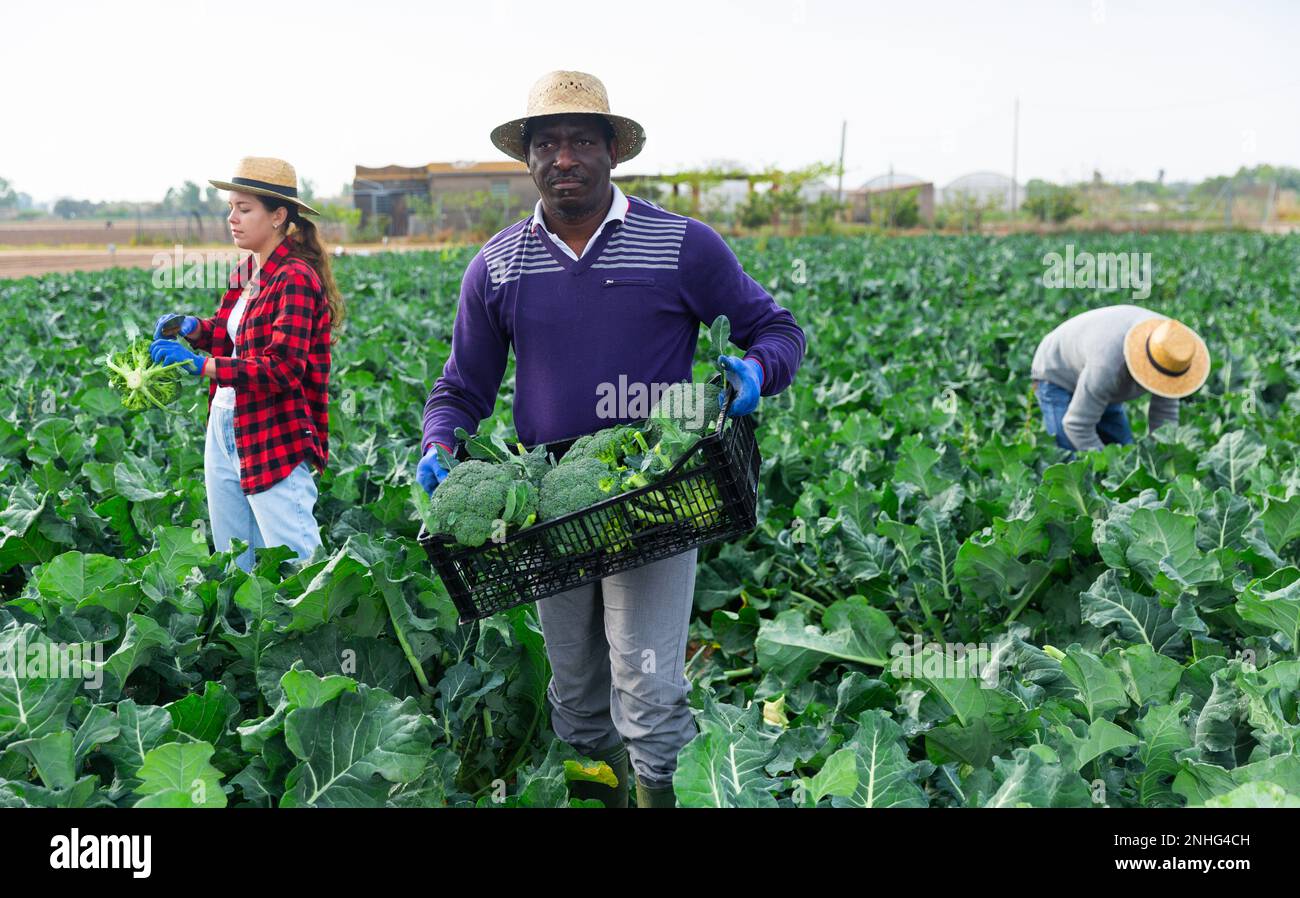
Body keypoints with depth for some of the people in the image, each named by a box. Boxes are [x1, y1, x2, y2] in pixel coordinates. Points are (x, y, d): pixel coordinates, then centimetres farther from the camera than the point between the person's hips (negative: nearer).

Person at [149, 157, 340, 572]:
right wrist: (194, 328, 4)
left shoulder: (295, 278, -15)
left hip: (276, 439, -9)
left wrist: (201, 364, -26)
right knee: (234, 567, 15)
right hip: (225, 428, 9)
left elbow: (283, 368, -23)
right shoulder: (246, 273, 10)